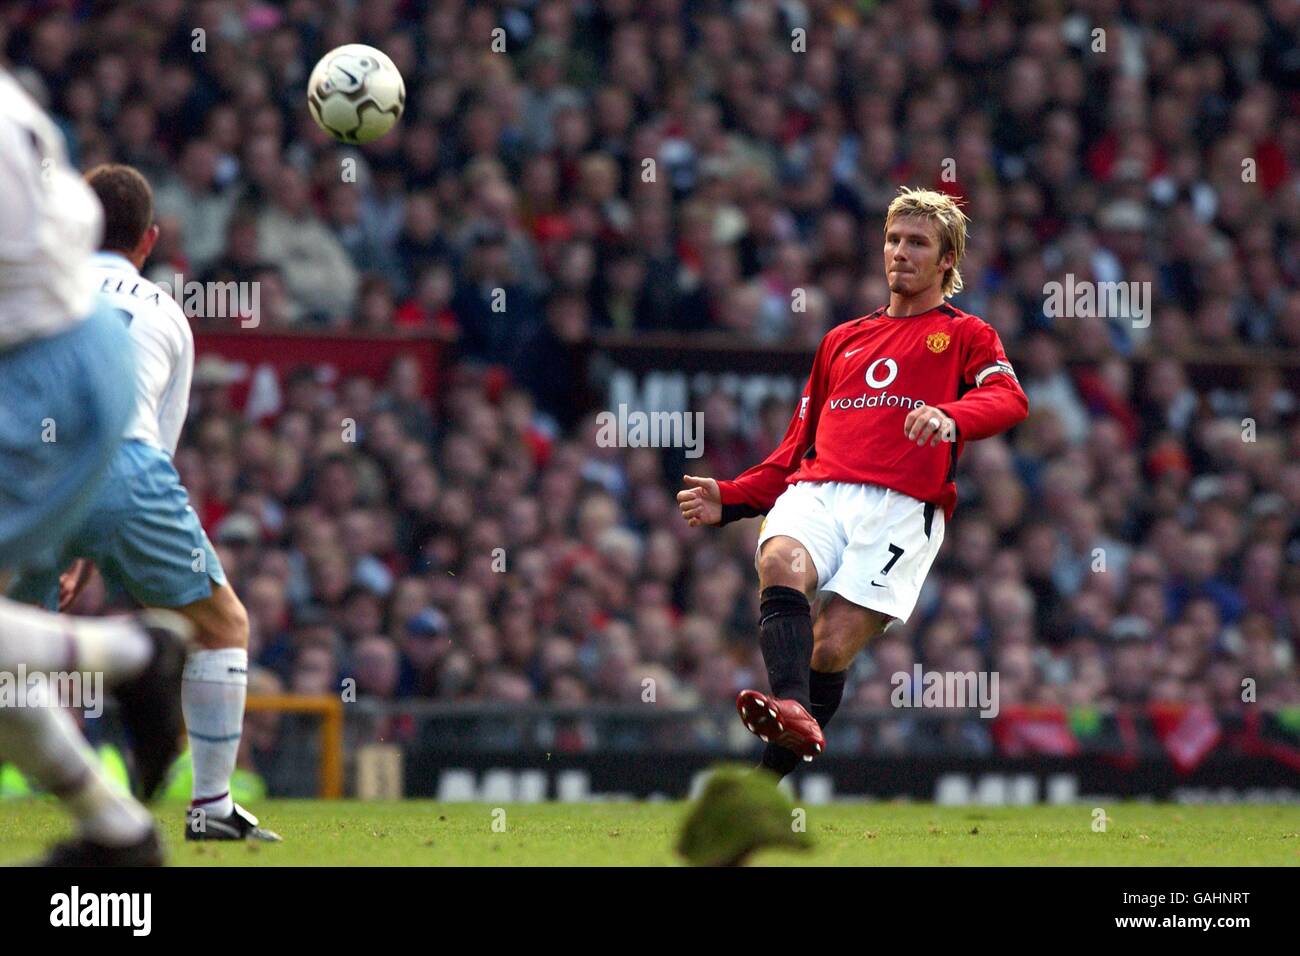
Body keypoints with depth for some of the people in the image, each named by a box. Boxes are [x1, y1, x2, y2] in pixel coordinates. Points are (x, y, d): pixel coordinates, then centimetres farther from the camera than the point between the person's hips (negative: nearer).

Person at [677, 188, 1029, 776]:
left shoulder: (965, 336, 19)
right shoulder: (842, 341, 33)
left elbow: (1009, 400, -3)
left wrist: (951, 417, -26)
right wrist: (729, 500, 18)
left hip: (901, 506, -3)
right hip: (817, 491, 3)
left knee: (830, 650, -20)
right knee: (781, 563, -33)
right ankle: (792, 708, -54)